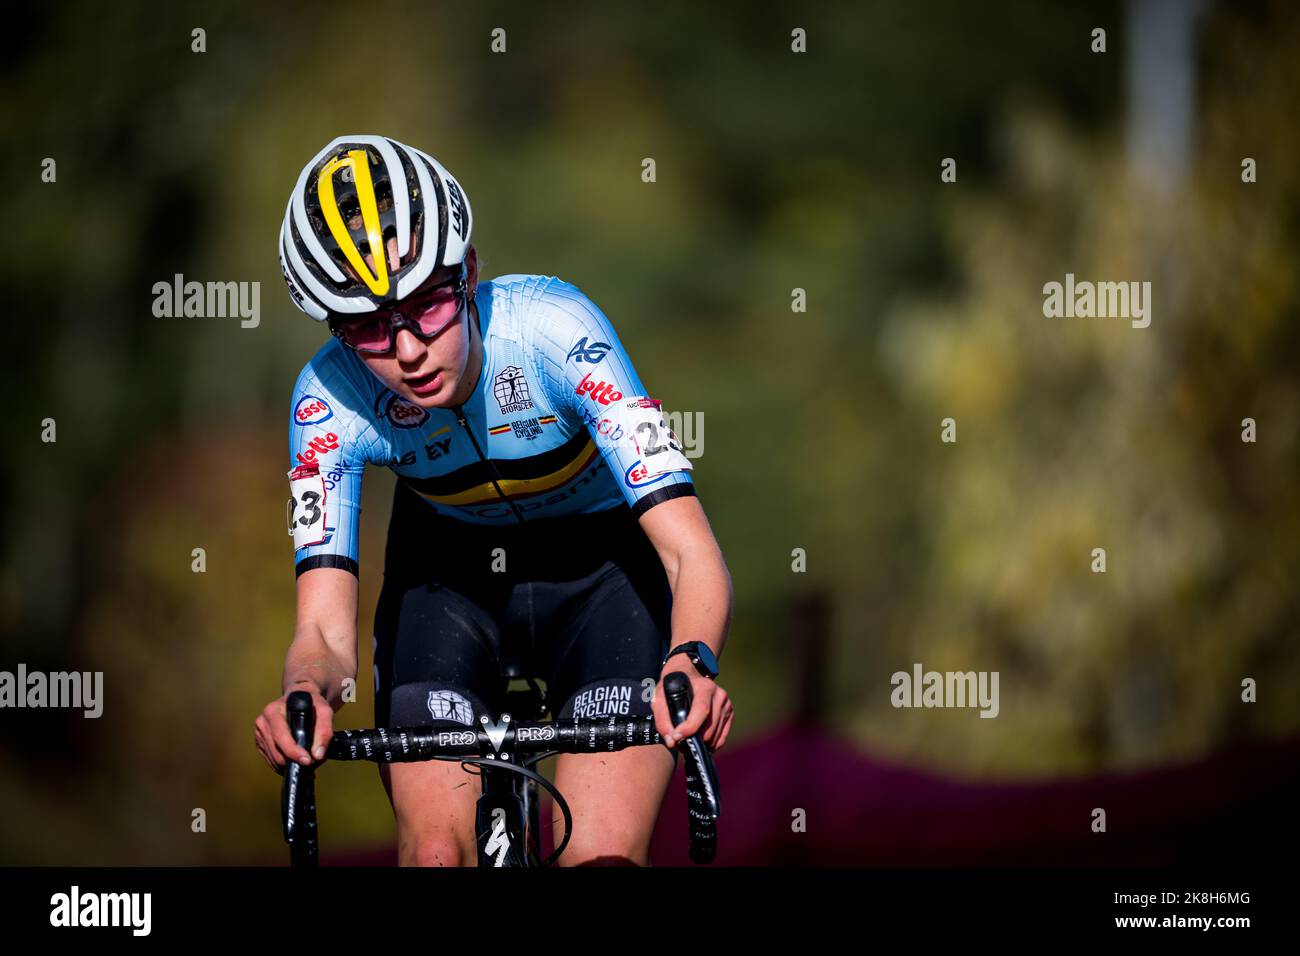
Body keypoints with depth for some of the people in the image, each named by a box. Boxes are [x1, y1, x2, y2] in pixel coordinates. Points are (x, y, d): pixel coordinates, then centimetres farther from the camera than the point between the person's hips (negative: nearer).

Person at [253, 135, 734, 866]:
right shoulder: (329, 401, -27)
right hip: (447, 571, 2)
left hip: (600, 566, -2)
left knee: (605, 859, -17)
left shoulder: (553, 329, -34)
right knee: (436, 850, -15)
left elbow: (692, 552, -38)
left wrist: (692, 662, -59)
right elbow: (326, 626, -30)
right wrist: (307, 692, -55)